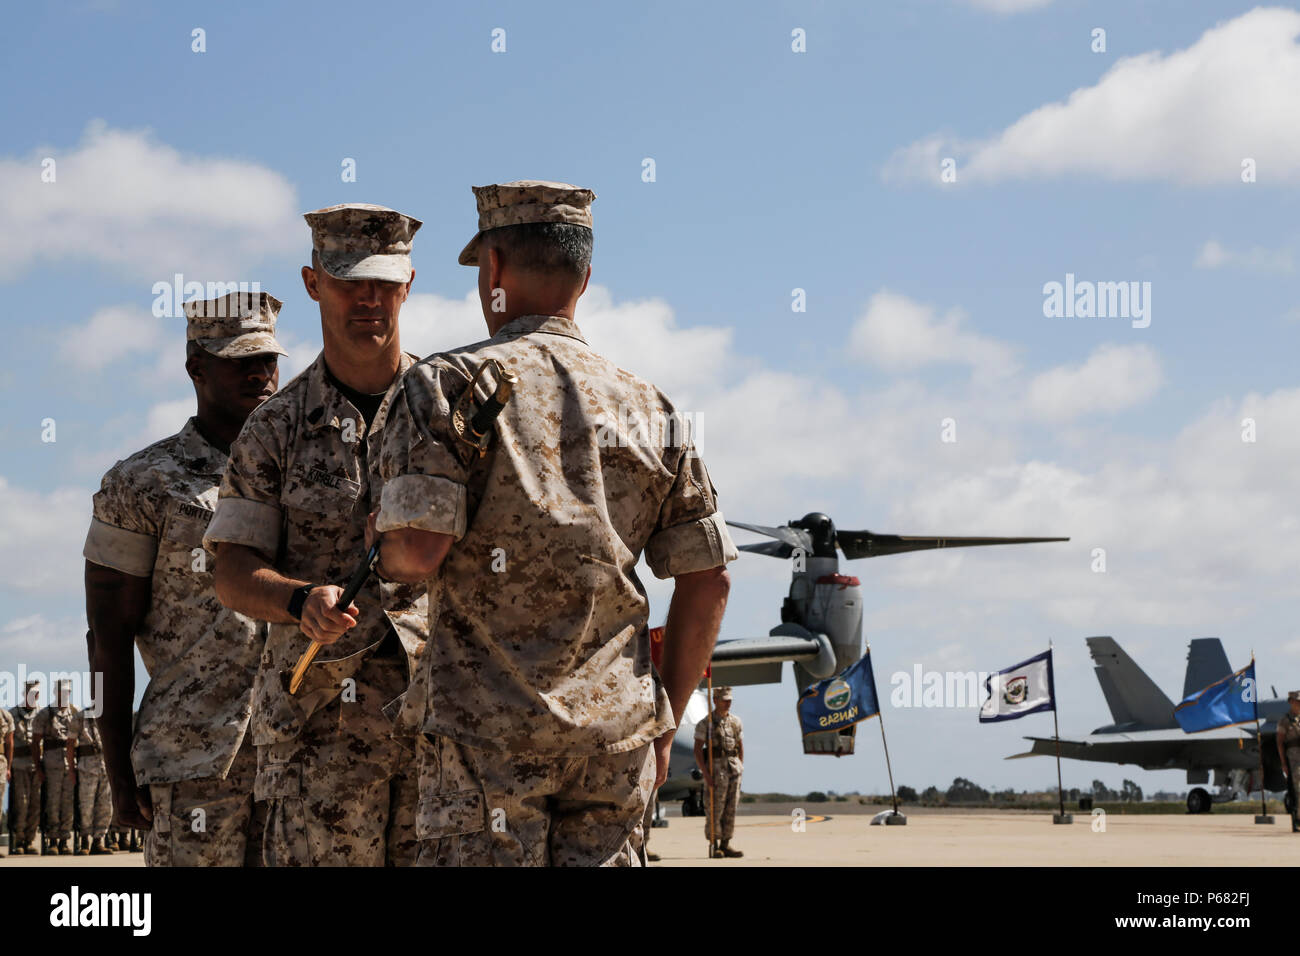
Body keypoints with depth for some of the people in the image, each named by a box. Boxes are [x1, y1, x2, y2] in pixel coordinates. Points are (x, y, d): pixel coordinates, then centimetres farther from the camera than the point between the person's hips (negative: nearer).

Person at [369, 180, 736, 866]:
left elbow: (420, 550, -15)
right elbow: (707, 580, 10)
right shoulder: (649, 405, 10)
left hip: (489, 728, -4)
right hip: (616, 733, 4)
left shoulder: (450, 384, -3)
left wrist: (382, 549, 8)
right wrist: (664, 724, 17)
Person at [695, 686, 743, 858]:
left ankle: (725, 845, 10)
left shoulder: (736, 721, 12)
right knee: (716, 808, -6)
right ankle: (713, 846, -1)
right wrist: (706, 774, -15)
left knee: (731, 808, 4)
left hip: (734, 768, 5)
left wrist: (740, 769, 8)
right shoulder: (706, 723, -4)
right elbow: (697, 750, -7)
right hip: (716, 767, -5)